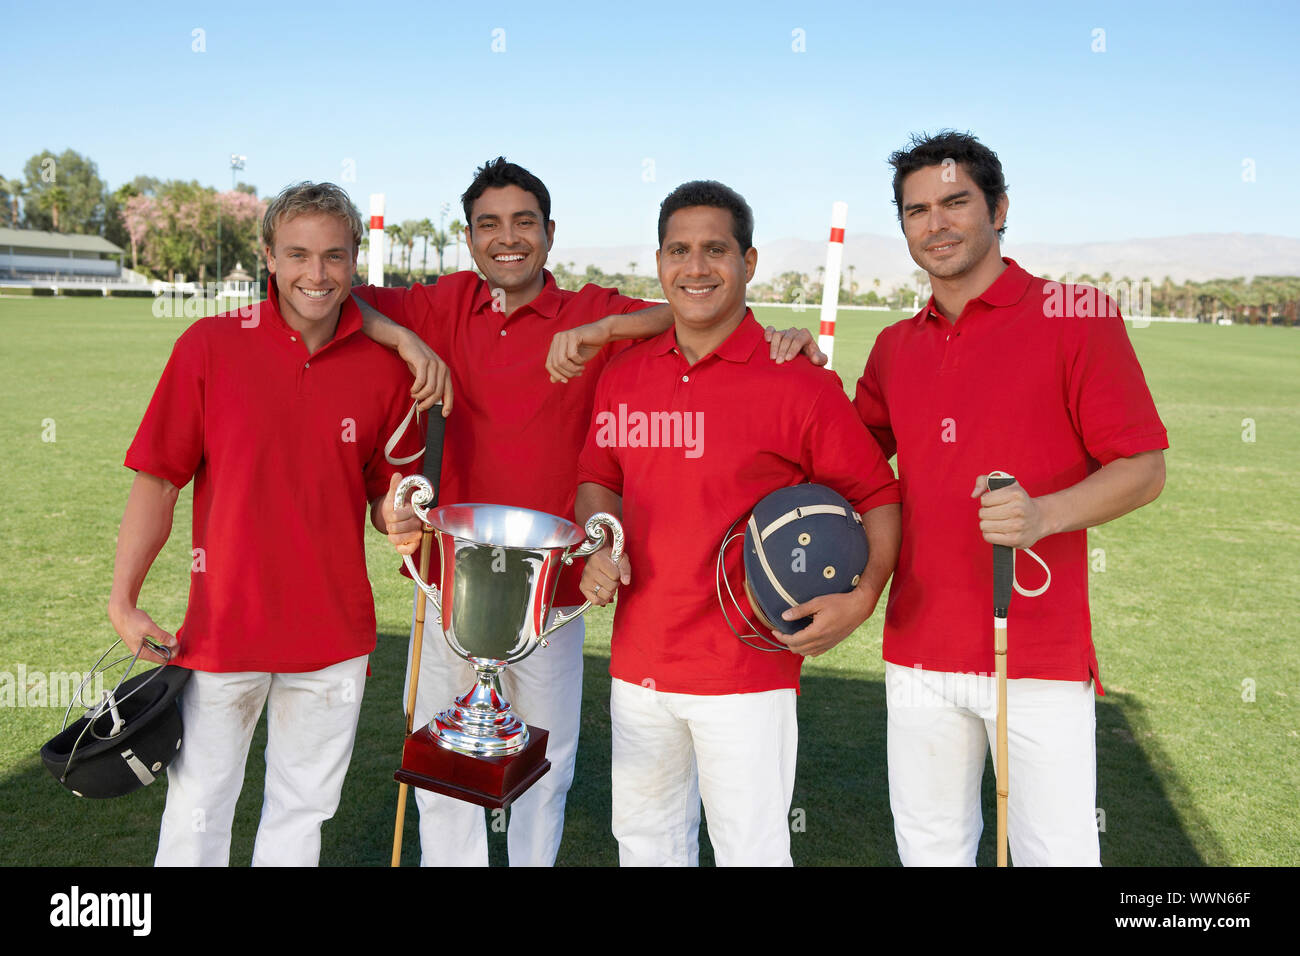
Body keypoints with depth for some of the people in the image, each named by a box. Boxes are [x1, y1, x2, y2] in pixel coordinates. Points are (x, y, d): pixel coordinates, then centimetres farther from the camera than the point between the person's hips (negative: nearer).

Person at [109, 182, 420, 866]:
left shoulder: (383, 367, -3)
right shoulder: (210, 345, -6)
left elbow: (386, 500, 5)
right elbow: (158, 478, -4)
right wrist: (122, 602, -8)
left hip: (333, 633, 1)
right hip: (223, 624, -1)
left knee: (303, 807, 18)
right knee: (198, 808, 15)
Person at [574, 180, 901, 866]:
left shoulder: (799, 384, -11)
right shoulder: (623, 376, 4)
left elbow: (878, 496, -5)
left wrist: (861, 598, -20)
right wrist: (598, 550, -3)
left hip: (747, 671, -5)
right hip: (638, 664, 5)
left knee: (751, 849, 9)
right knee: (644, 836, 22)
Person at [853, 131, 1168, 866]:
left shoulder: (1076, 317, -5)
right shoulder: (896, 347, 11)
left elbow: (1145, 469, -7)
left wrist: (1044, 515, -24)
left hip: (1041, 656, -4)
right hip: (920, 649, 5)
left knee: (1057, 853, 4)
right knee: (929, 846, 16)